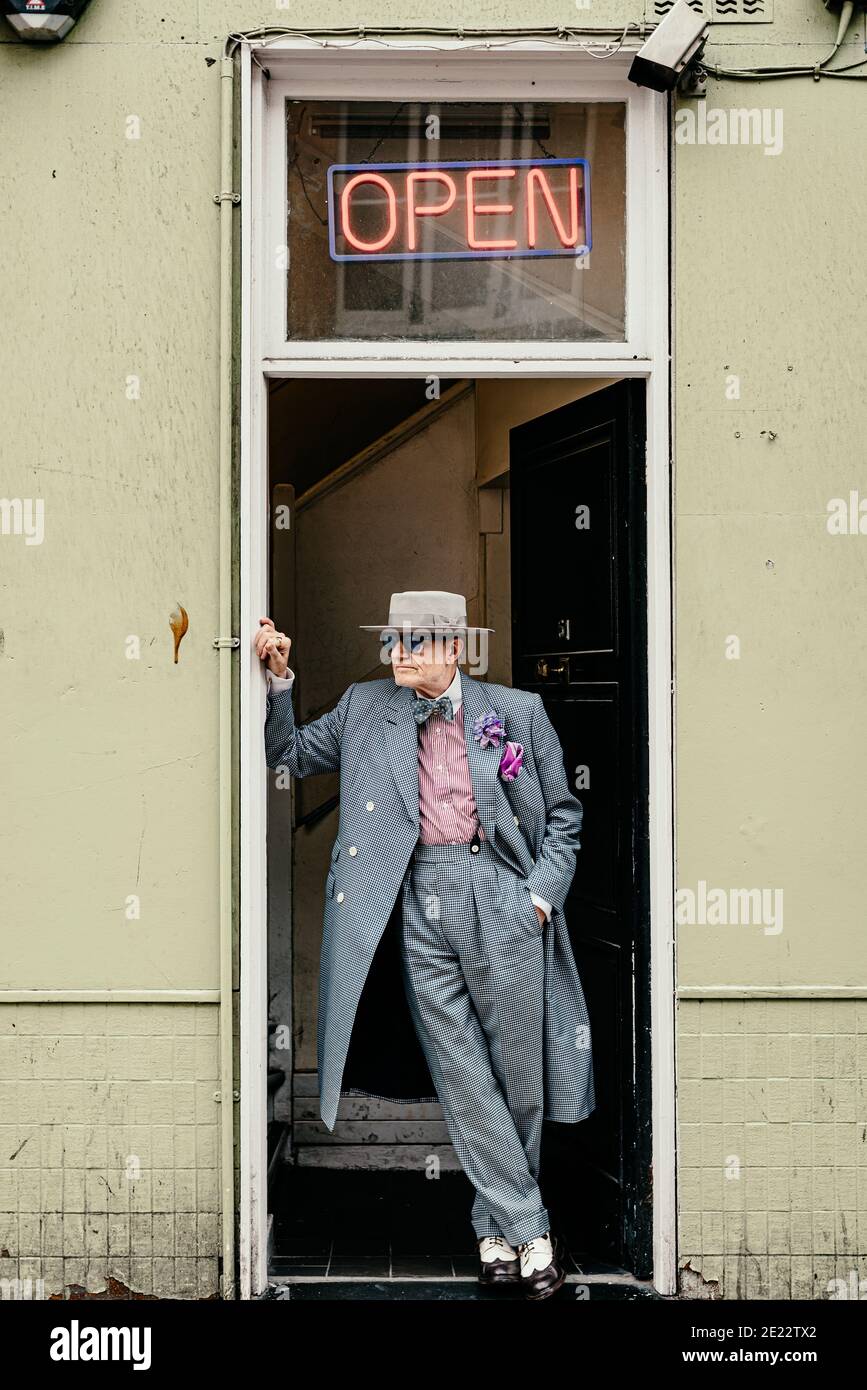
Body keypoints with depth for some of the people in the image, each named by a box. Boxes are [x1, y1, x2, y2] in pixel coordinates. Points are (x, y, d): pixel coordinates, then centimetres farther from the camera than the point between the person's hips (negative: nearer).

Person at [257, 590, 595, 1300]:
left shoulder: (517, 710, 9)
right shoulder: (365, 709, 14)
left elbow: (563, 813, 13)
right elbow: (290, 752, 22)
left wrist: (542, 893, 1)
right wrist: (278, 678, 7)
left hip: (498, 890, -1)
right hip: (420, 899, 1)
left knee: (518, 1064, 1)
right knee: (461, 1069, -2)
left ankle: (499, 1226, 17)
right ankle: (528, 1227, 6)